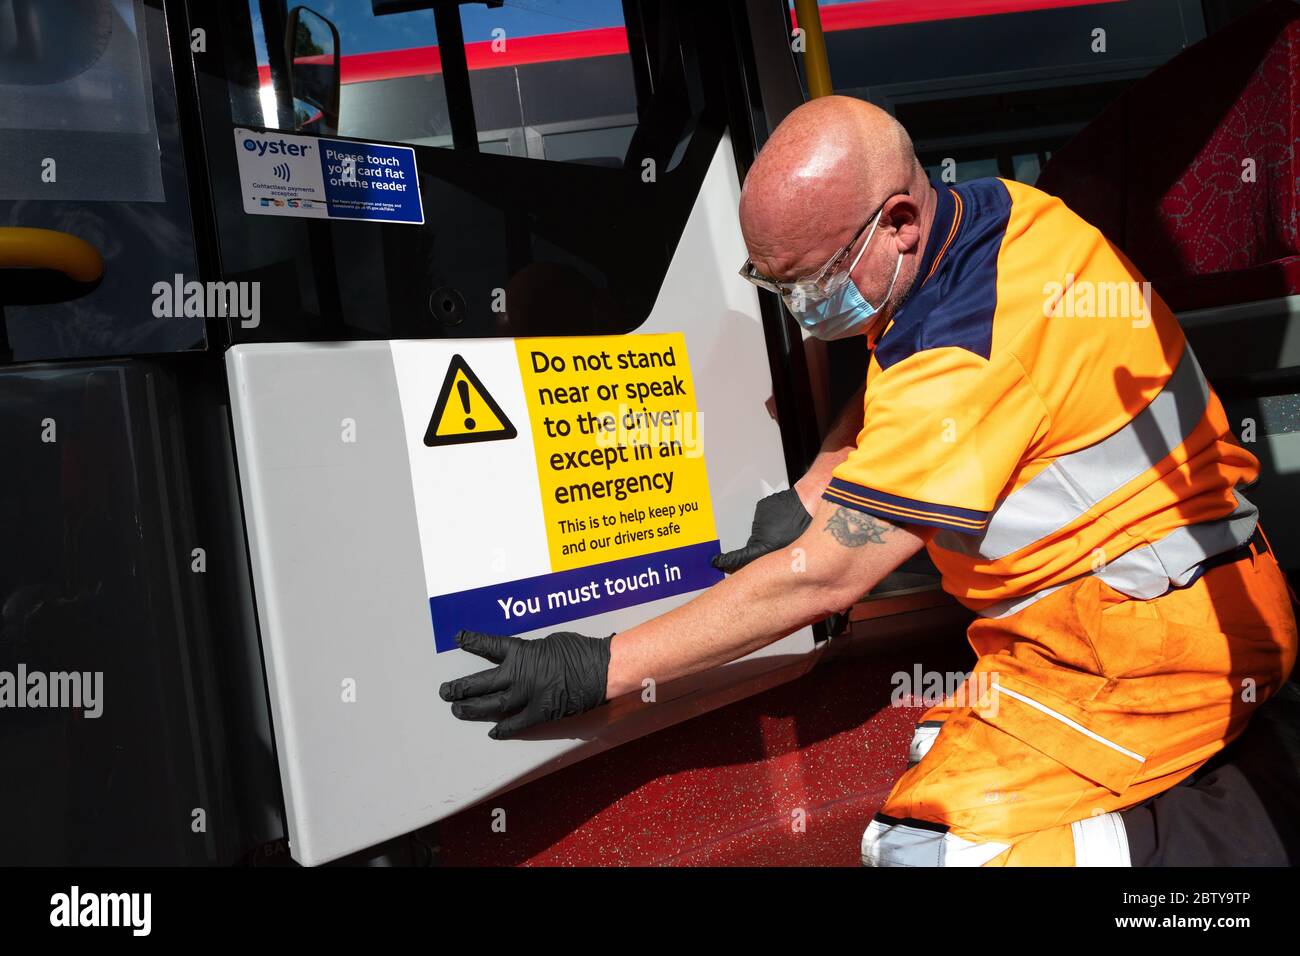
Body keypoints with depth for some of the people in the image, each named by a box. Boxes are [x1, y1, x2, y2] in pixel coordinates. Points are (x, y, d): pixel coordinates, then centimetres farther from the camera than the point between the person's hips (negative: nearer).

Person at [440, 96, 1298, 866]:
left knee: (924, 844, -17)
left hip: (1152, 646, -10)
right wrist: (811, 498, 3)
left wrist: (599, 670, -18)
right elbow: (895, 402, 17)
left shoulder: (968, 357, -27)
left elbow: (820, 579, -24)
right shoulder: (993, 211, 1)